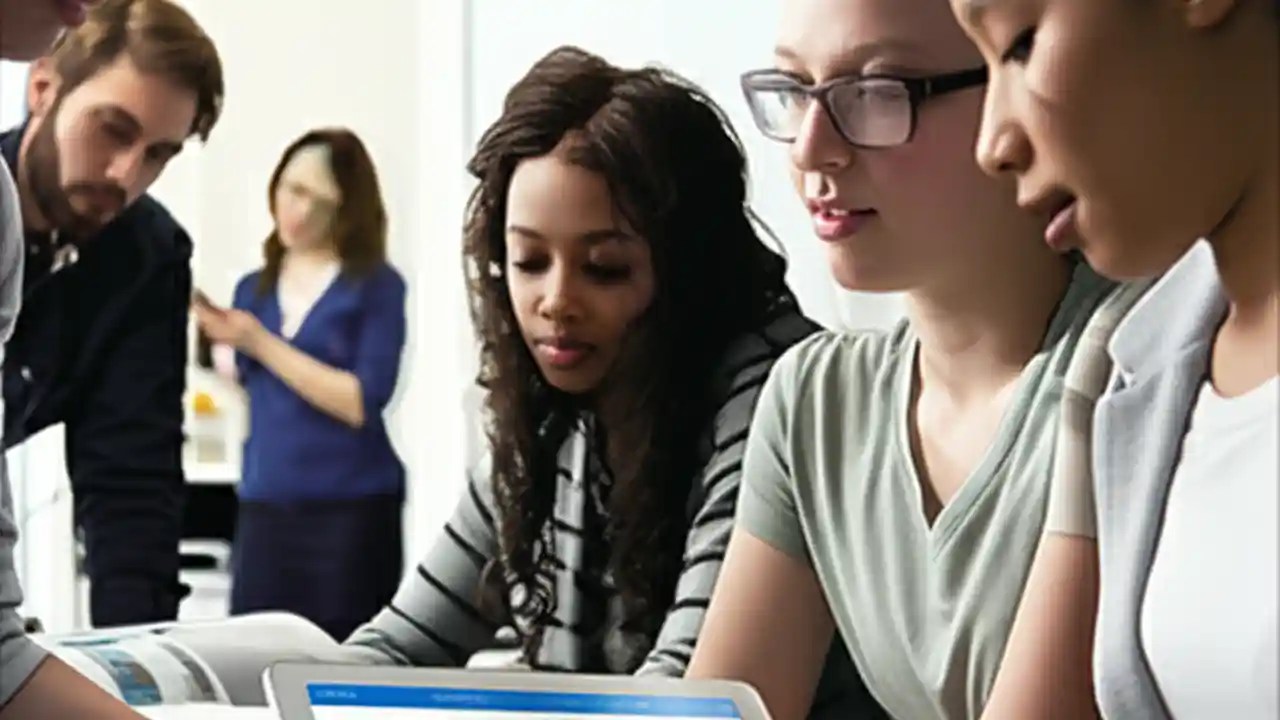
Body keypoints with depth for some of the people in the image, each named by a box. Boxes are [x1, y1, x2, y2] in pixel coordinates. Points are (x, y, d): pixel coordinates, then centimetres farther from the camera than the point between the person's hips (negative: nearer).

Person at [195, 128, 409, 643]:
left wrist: (260, 344, -13)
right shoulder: (253, 290, 13)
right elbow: (251, 398, 15)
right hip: (264, 508, 4)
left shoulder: (375, 286, -1)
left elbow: (361, 403, -13)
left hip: (352, 510, -4)